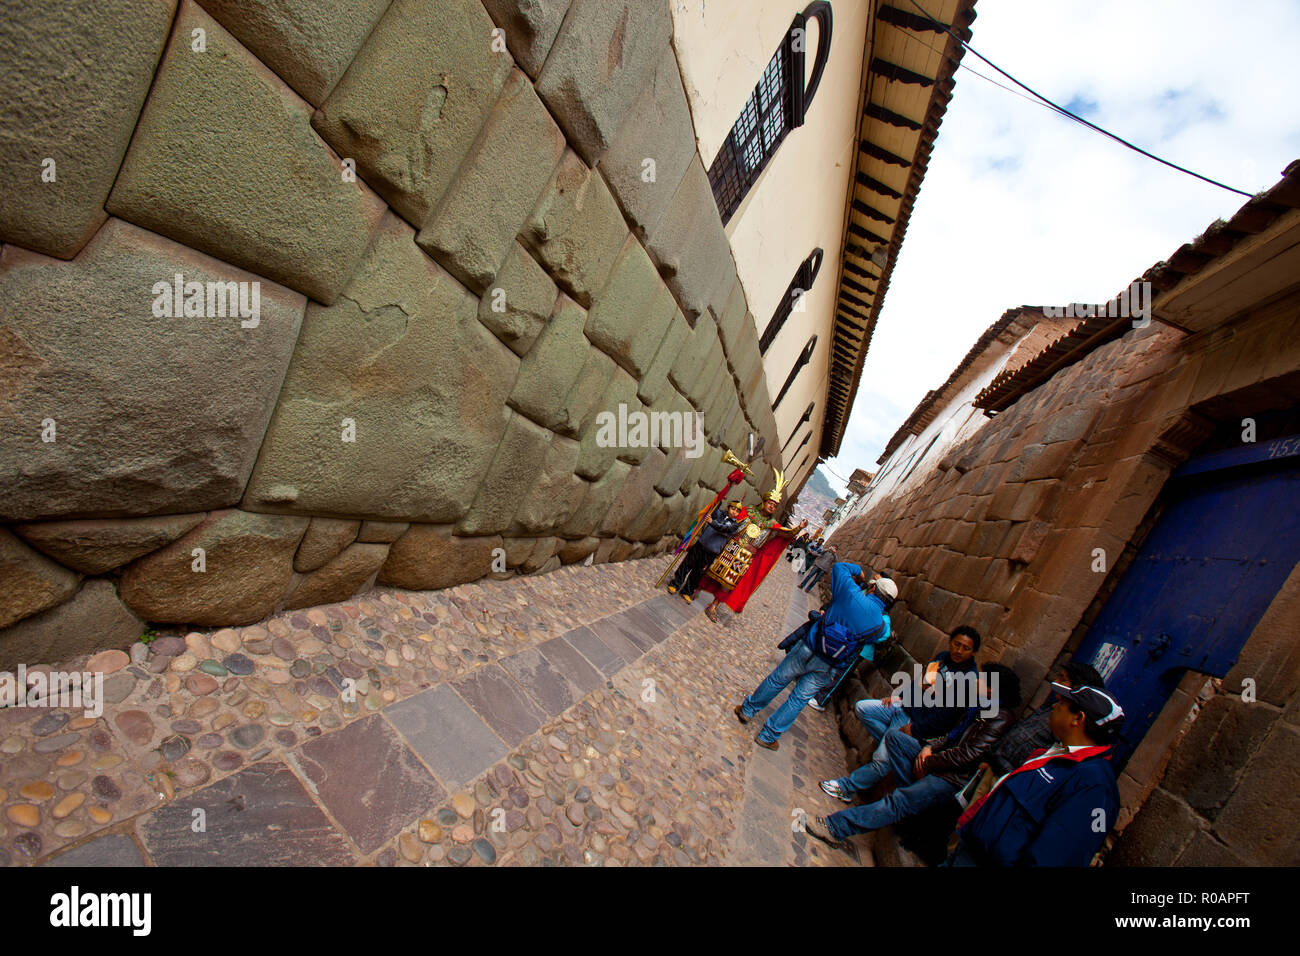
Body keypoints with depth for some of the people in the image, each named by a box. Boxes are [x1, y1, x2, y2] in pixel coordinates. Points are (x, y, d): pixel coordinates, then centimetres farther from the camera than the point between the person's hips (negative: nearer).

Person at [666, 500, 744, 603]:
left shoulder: (735, 525, -4)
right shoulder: (720, 515, 7)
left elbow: (724, 529, -24)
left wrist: (712, 522, -38)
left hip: (711, 552, -2)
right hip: (701, 544, 2)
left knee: (698, 573, 5)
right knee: (687, 564, 6)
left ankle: (688, 592, 21)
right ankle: (675, 584, 21)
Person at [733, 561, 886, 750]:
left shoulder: (851, 593, -14)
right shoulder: (879, 622, -7)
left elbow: (839, 567, 0)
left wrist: (859, 572, 17)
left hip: (808, 647, -1)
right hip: (826, 667, 1)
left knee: (777, 680, 17)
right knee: (799, 700, 13)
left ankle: (747, 710, 32)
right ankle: (768, 736, 21)